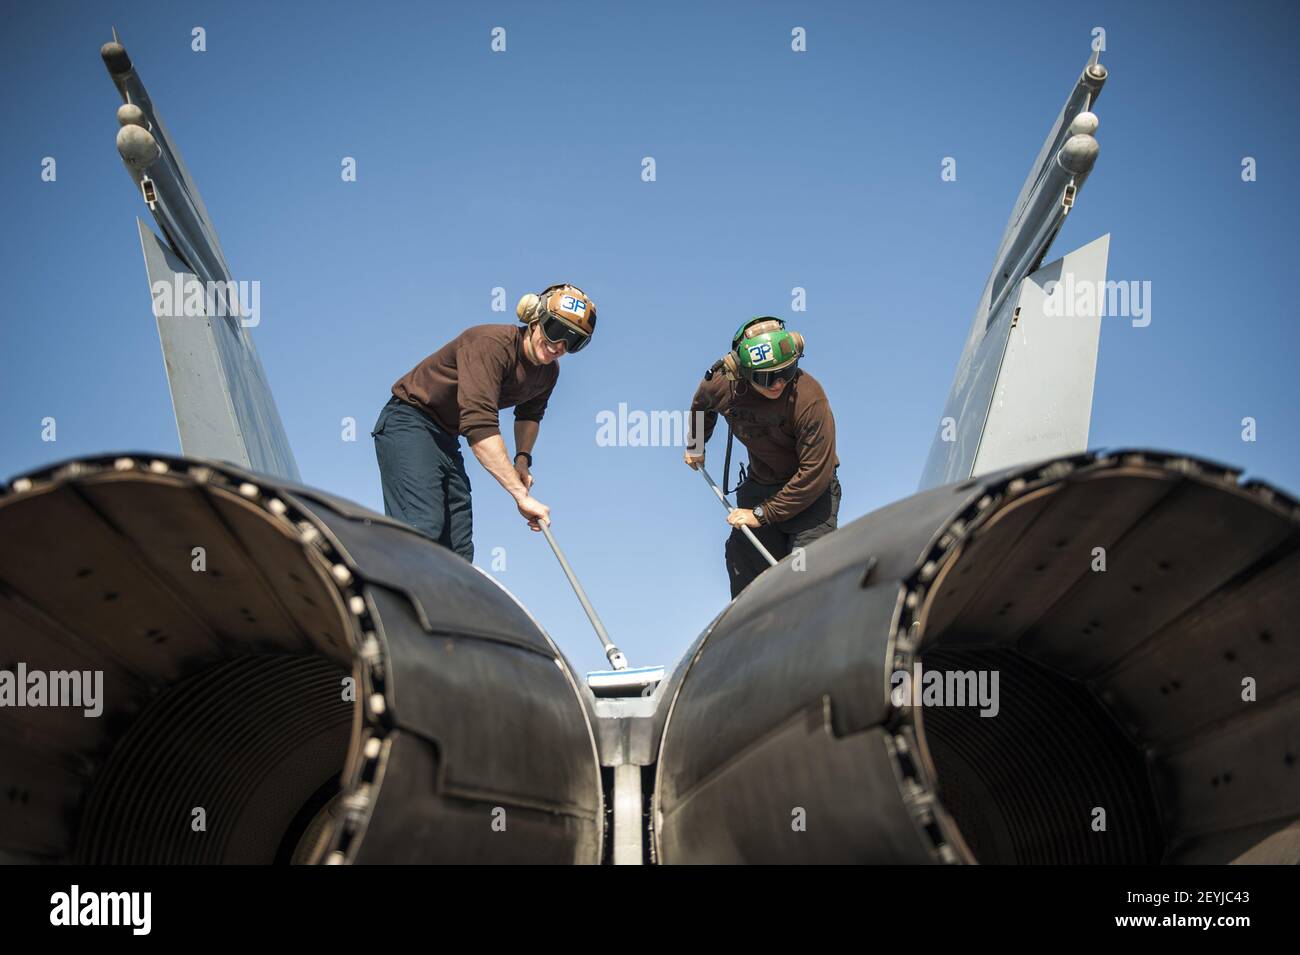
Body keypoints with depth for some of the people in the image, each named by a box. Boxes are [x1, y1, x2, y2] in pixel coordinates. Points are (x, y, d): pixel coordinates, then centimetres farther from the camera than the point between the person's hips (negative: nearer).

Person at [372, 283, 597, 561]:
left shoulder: (548, 372, 2)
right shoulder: (491, 344, -26)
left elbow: (530, 412, 26)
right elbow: (479, 426, -37)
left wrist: (522, 458, 5)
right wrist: (521, 494, -40)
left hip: (447, 439, 9)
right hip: (408, 424, -9)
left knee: (459, 551, 1)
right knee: (425, 525, -28)